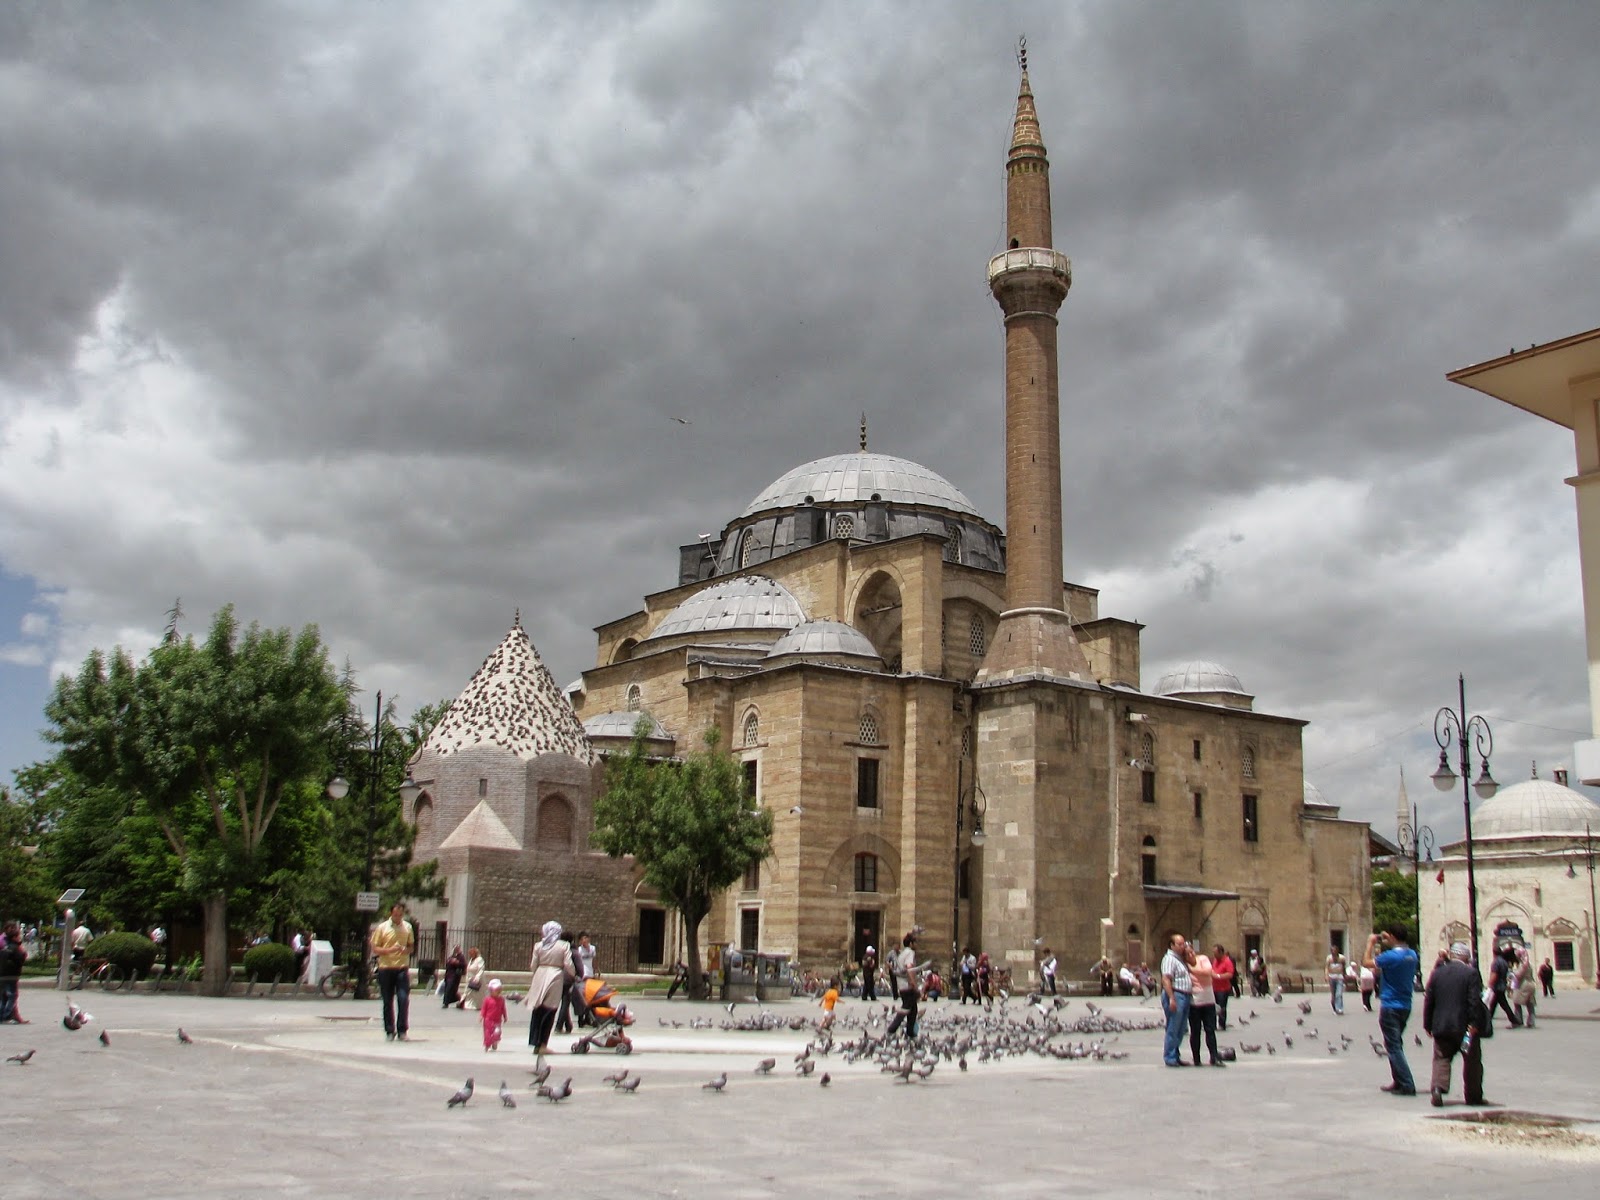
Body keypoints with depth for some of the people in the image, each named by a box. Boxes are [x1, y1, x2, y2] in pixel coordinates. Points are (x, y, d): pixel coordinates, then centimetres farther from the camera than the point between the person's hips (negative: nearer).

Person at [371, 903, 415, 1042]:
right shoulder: (382, 928, 1)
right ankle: (389, 1031, 14)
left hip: (402, 968, 1)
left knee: (404, 999, -9)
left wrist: (406, 950, -7)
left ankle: (402, 1031, -2)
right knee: (388, 1002, 4)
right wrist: (390, 950, -16)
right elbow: (375, 948, 1)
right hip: (386, 968, -1)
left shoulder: (407, 927, 9)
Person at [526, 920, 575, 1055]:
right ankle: (543, 1045, 3)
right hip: (555, 979, -2)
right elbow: (568, 965, -5)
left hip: (540, 979, 2)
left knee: (537, 1012, 10)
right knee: (549, 1013, 4)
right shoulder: (563, 946, -1)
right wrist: (574, 974, 14)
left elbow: (533, 966, 4)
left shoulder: (539, 946, 2)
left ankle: (535, 1043, 10)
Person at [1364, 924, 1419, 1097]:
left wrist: (1371, 943, 3)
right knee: (1396, 1045, 19)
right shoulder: (1412, 955, 3)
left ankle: (1407, 1085, -9)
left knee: (1393, 1046, -4)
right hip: (1405, 1006, 8)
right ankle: (1398, 1081, 25)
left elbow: (1367, 962, -9)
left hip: (1390, 1007, -8)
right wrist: (1387, 945, 17)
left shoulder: (1391, 956, -21)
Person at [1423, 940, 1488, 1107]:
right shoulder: (1471, 973, -8)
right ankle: (1473, 1095, 19)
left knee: (1441, 1058, 8)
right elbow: (1475, 1000, -15)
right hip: (1465, 1026, -3)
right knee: (1472, 1061, 13)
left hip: (1441, 1026, 3)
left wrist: (1427, 1024, 12)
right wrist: (1475, 1023, -12)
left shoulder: (1437, 973, 4)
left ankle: (1438, 1087, -15)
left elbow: (1428, 1000, 6)